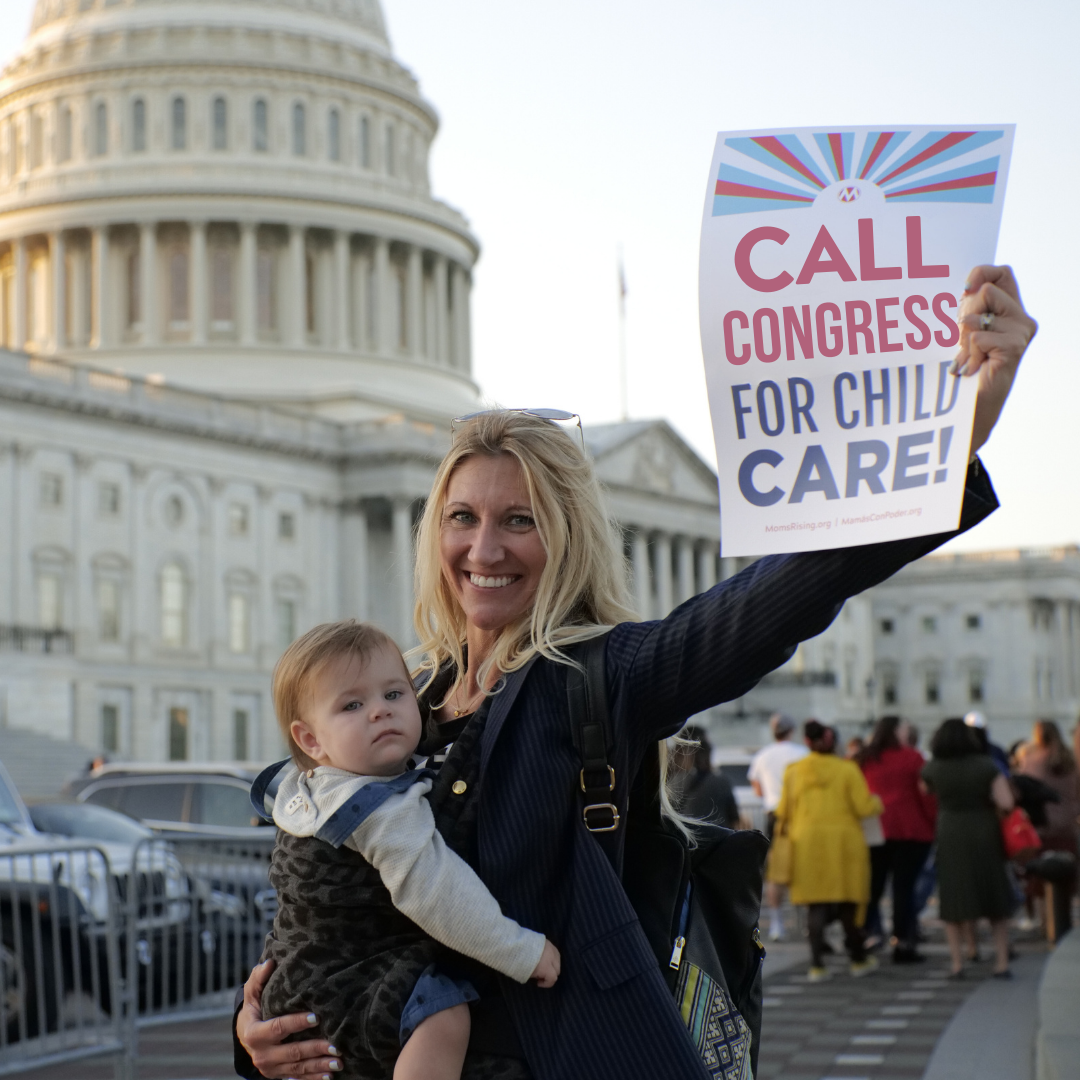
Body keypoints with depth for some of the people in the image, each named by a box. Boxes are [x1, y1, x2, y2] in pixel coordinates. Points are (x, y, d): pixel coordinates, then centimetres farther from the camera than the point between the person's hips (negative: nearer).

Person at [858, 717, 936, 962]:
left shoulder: (865, 760, 7)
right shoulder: (911, 757, -4)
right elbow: (926, 793, -5)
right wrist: (936, 822, 3)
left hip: (875, 830, 4)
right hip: (910, 830, -4)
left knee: (872, 887, 10)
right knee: (903, 887, -2)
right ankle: (903, 943, -2)